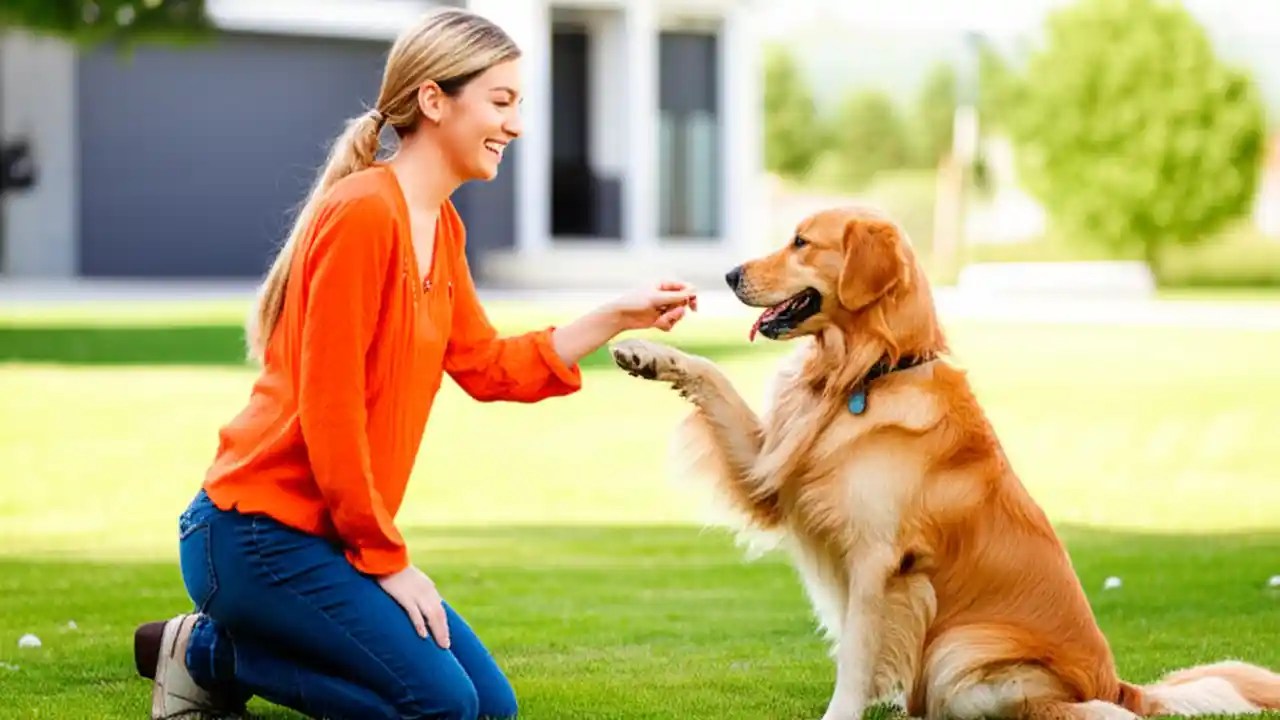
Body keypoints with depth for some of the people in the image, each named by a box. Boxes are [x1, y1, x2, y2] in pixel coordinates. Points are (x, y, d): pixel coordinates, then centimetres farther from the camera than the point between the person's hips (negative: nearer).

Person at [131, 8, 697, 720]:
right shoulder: (361, 213, -19)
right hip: (257, 529, -10)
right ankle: (205, 653, 0)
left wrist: (619, 317, 8)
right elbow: (329, 410, -21)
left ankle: (225, 645, 14)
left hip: (328, 532, 10)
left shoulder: (441, 228, 10)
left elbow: (488, 368, 15)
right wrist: (387, 560, -14)